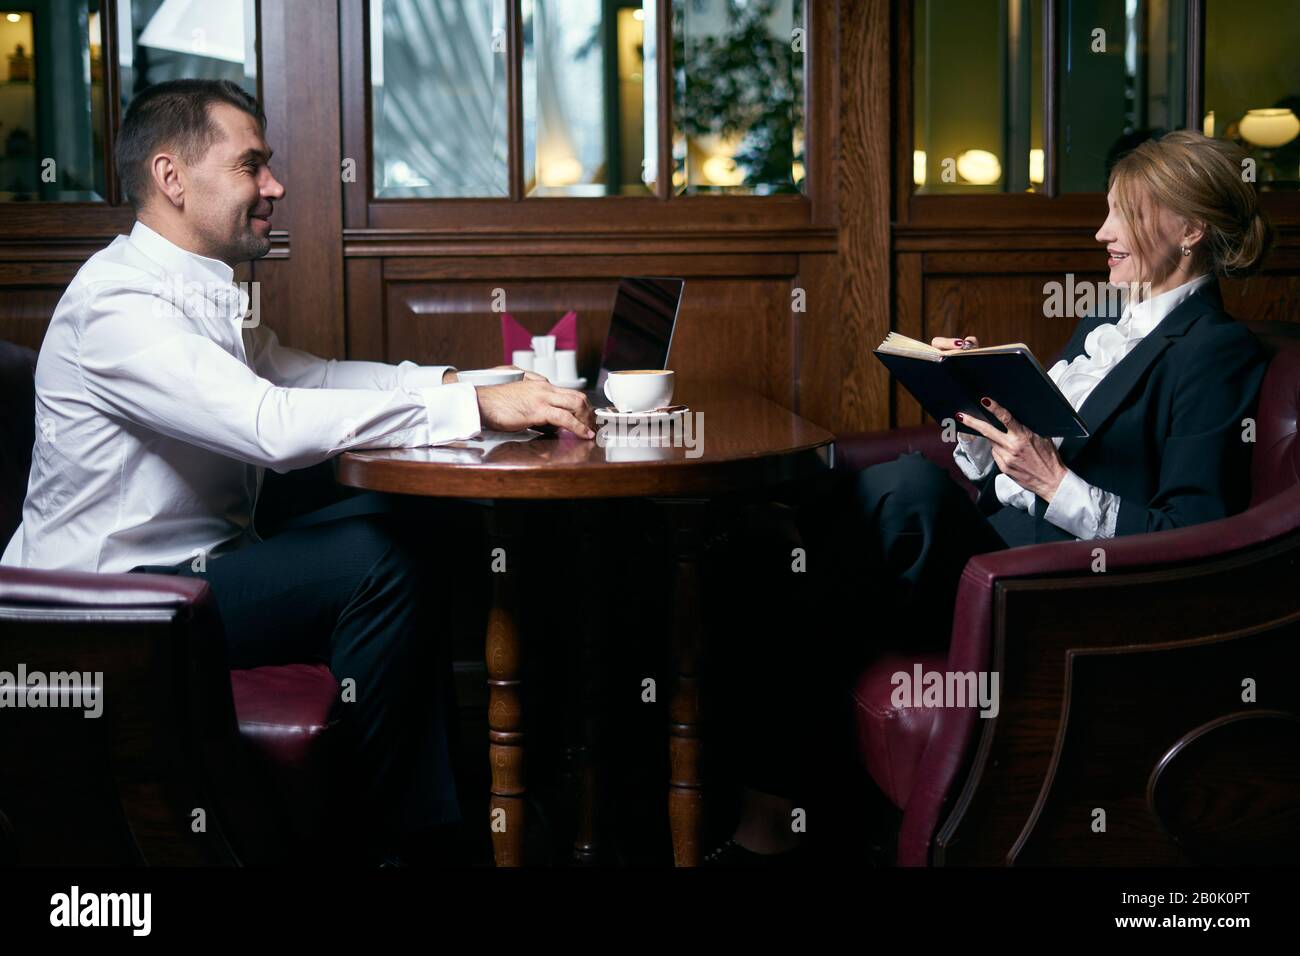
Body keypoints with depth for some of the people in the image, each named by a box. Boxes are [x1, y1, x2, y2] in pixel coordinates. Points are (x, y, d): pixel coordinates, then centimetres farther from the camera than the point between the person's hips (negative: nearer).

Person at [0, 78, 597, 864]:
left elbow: (296, 375, 20)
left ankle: (432, 823, 3)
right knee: (376, 563, -21)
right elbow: (273, 424, -33)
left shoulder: (206, 288, 10)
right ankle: (392, 834, -6)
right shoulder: (119, 302, -21)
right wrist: (475, 408, -31)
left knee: (413, 532, 0)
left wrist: (447, 380, 4)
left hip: (199, 563, 10)